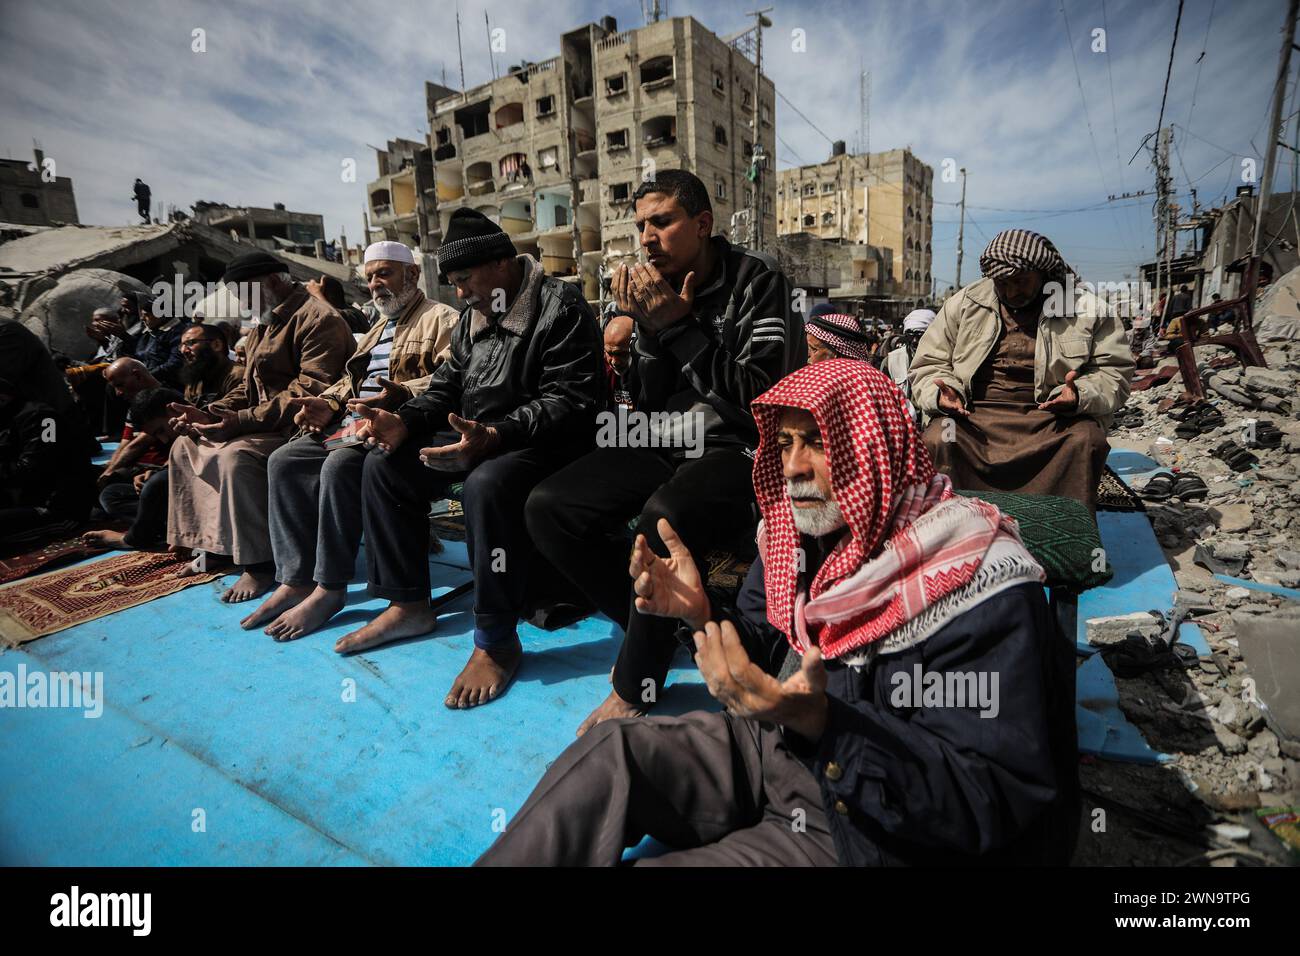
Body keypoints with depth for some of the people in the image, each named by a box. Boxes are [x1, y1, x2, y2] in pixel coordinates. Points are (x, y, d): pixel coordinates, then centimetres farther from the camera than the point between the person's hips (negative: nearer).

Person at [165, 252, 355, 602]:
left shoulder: (317, 318, -14)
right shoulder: (264, 325, 21)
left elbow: (310, 390, -26)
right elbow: (249, 388, 21)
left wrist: (243, 421, -29)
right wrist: (210, 414, 2)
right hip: (262, 424, 11)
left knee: (237, 456, -33)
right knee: (185, 446, 11)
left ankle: (259, 564, -24)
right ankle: (215, 546, 11)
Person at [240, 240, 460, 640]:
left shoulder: (441, 318, 1)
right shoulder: (378, 329, 31)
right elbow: (349, 381, 28)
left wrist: (400, 394, -31)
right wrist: (328, 405, 6)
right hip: (352, 426, 9)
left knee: (339, 465, -33)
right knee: (283, 462, -8)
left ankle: (329, 588, -23)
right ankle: (295, 579, -10)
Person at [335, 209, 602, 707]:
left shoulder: (561, 305, -13)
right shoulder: (473, 316, 14)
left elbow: (569, 401, -23)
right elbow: (446, 386, 18)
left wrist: (493, 436, -36)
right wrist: (404, 422, -3)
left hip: (542, 442, -9)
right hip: (476, 436, 9)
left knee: (487, 486, -38)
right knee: (384, 465, 1)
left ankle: (497, 641, -23)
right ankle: (409, 604, 9)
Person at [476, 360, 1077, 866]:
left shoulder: (981, 589, -24)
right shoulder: (795, 532, -2)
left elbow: (989, 803, -25)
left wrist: (823, 722, -39)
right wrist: (702, 613, -12)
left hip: (872, 835, -6)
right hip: (776, 744, 6)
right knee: (613, 752, -16)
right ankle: (501, 858, 0)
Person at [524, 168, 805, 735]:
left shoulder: (755, 280, -6)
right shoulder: (649, 288, 7)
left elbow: (759, 395, -17)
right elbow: (648, 406, 5)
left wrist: (680, 324, -17)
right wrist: (649, 330, -11)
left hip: (737, 449, -6)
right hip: (663, 447, 6)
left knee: (663, 516, -37)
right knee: (548, 508, -11)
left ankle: (635, 687, -12)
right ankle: (660, 631, 4)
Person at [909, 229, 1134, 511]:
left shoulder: (1086, 310, 8)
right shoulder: (964, 304, 10)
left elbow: (1114, 371, 8)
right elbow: (928, 364, 12)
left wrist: (1081, 395, -16)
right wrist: (942, 392, -11)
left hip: (1051, 418, 0)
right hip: (975, 416, 0)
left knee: (1086, 439, -31)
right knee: (937, 440, -30)